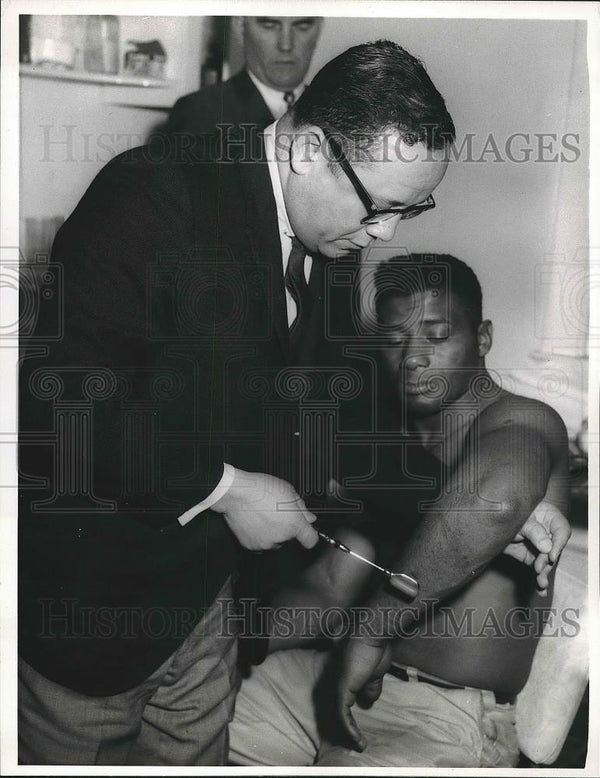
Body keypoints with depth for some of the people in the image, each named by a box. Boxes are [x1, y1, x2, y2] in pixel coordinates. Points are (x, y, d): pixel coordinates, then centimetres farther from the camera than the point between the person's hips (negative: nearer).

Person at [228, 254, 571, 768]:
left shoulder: (521, 422, -12)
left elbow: (494, 500, -38)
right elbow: (327, 588, 10)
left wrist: (371, 629, -30)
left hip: (452, 720, -7)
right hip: (344, 685, 7)